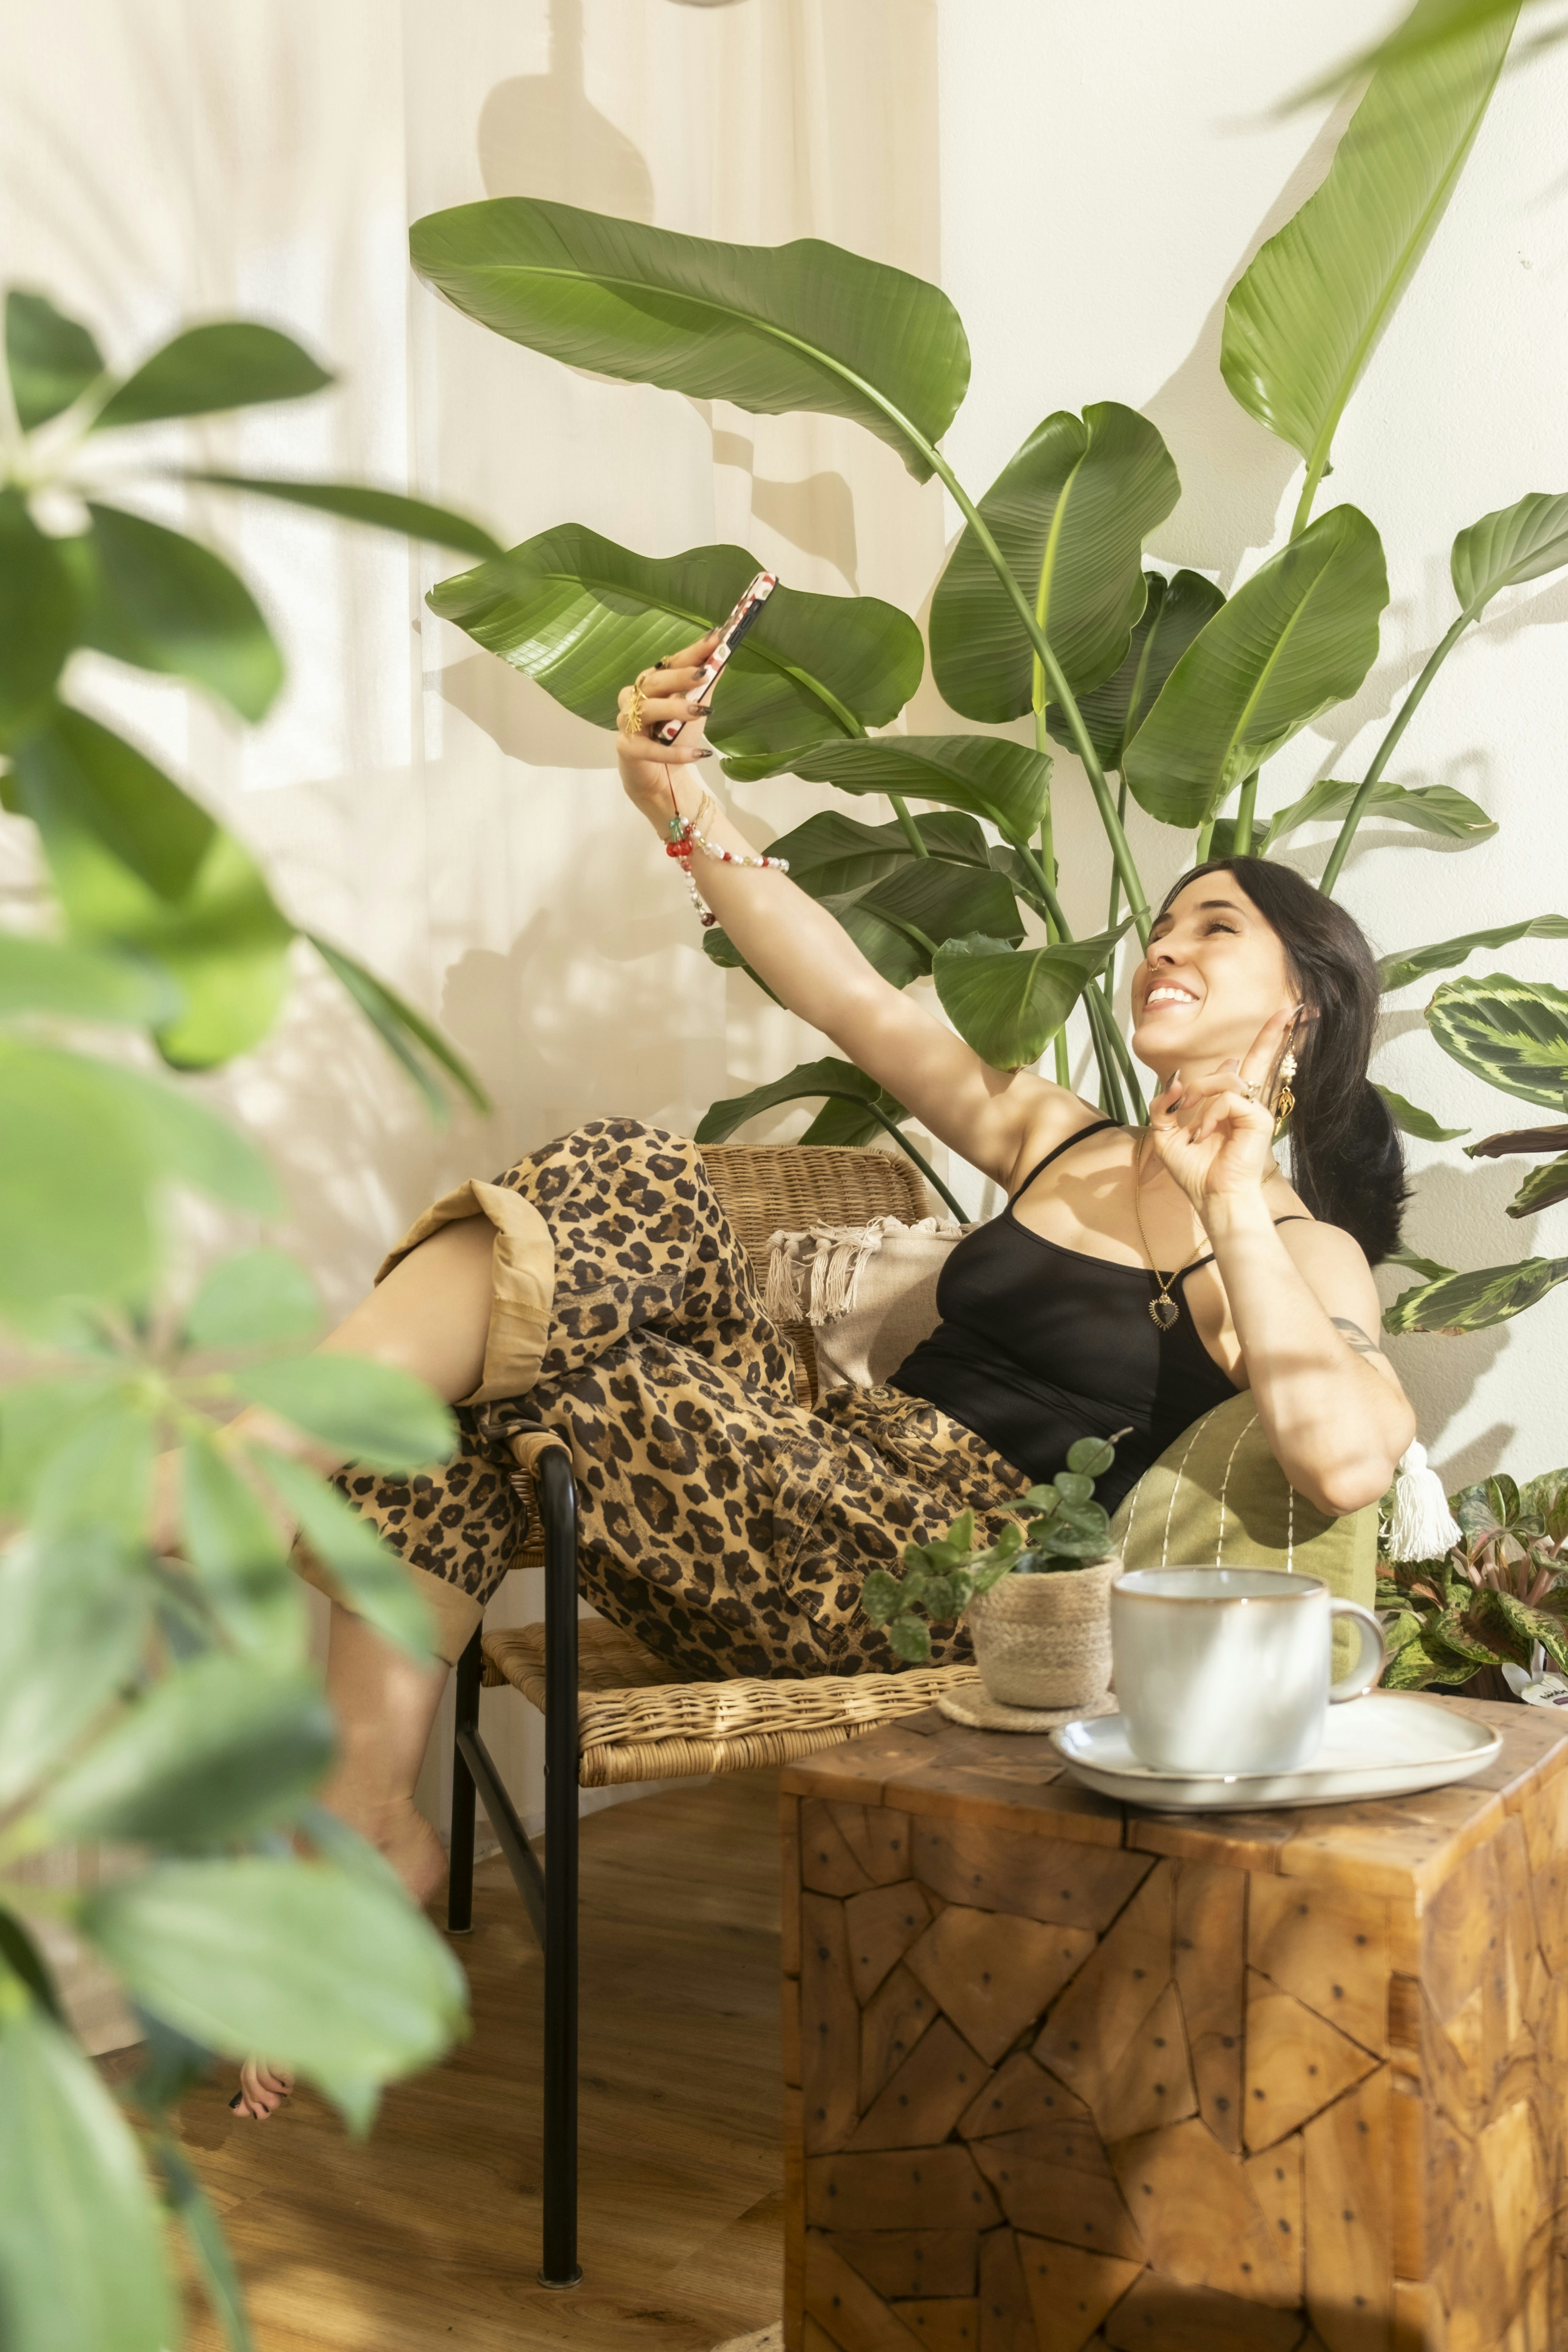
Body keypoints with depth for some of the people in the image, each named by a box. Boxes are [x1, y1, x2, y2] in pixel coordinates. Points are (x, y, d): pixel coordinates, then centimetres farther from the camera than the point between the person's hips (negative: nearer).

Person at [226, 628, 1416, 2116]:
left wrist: (1233, 1216, -15)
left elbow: (1349, 1464, -17)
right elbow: (851, 1000, 14)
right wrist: (686, 813, 3)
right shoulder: (1050, 1137, 24)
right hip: (831, 1490, 7)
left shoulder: (1303, 1252, 5)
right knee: (627, 1186, -19)